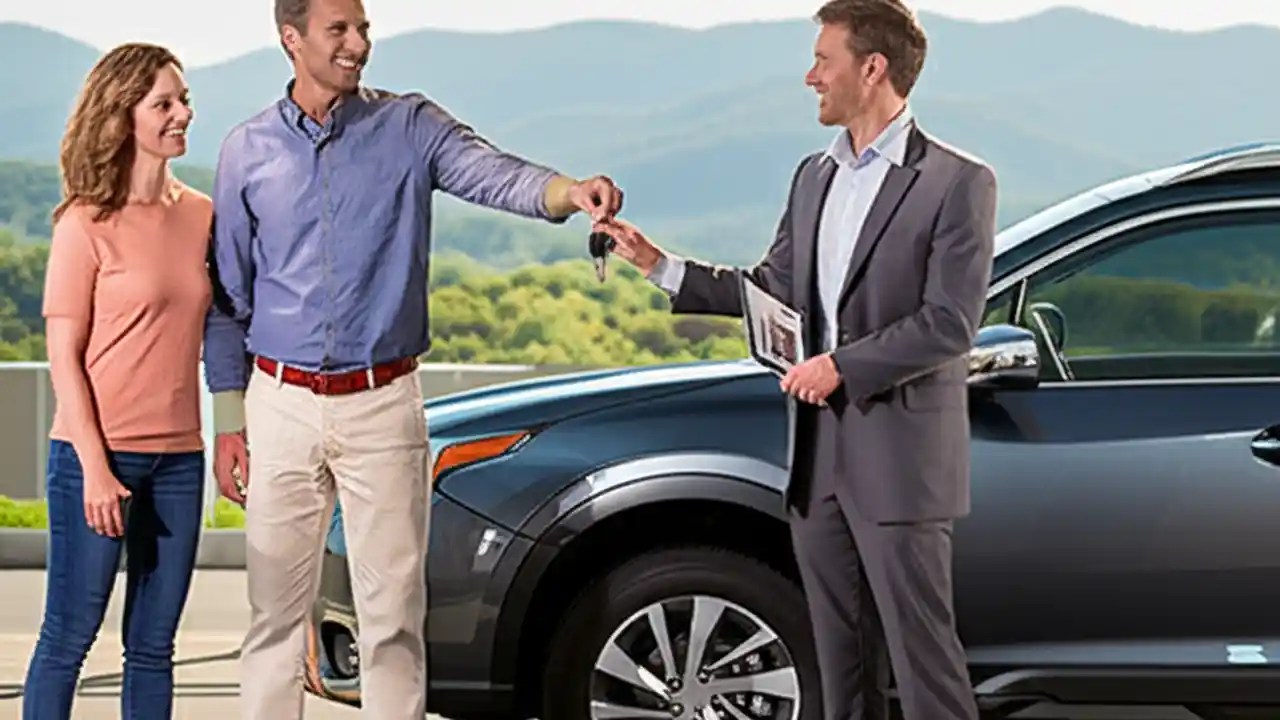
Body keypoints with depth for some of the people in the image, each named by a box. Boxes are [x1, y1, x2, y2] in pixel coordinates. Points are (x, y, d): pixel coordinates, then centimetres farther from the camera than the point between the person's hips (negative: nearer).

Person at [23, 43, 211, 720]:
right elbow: (63, 354, -8)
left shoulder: (200, 215, 9)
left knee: (153, 644, 8)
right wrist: (95, 466, -14)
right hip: (99, 454, -5)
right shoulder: (87, 222, -7)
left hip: (178, 457, 5)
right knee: (69, 637, -1)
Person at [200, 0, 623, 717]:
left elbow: (491, 172, -17)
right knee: (277, 609, 6)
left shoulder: (410, 127, 1)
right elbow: (228, 297, 8)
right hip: (282, 405, 1)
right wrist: (229, 422, 5)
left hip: (383, 404, -1)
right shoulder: (248, 151, 5)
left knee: (394, 610, 0)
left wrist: (568, 190, -39)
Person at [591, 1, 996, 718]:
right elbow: (773, 287, 19)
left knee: (923, 651, -6)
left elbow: (950, 323, -14)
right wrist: (660, 265, 11)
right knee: (842, 655, 12)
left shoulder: (957, 182, -8)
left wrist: (843, 366, -15)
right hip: (821, 455, 7)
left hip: (902, 457, -7)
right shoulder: (815, 177, 14)